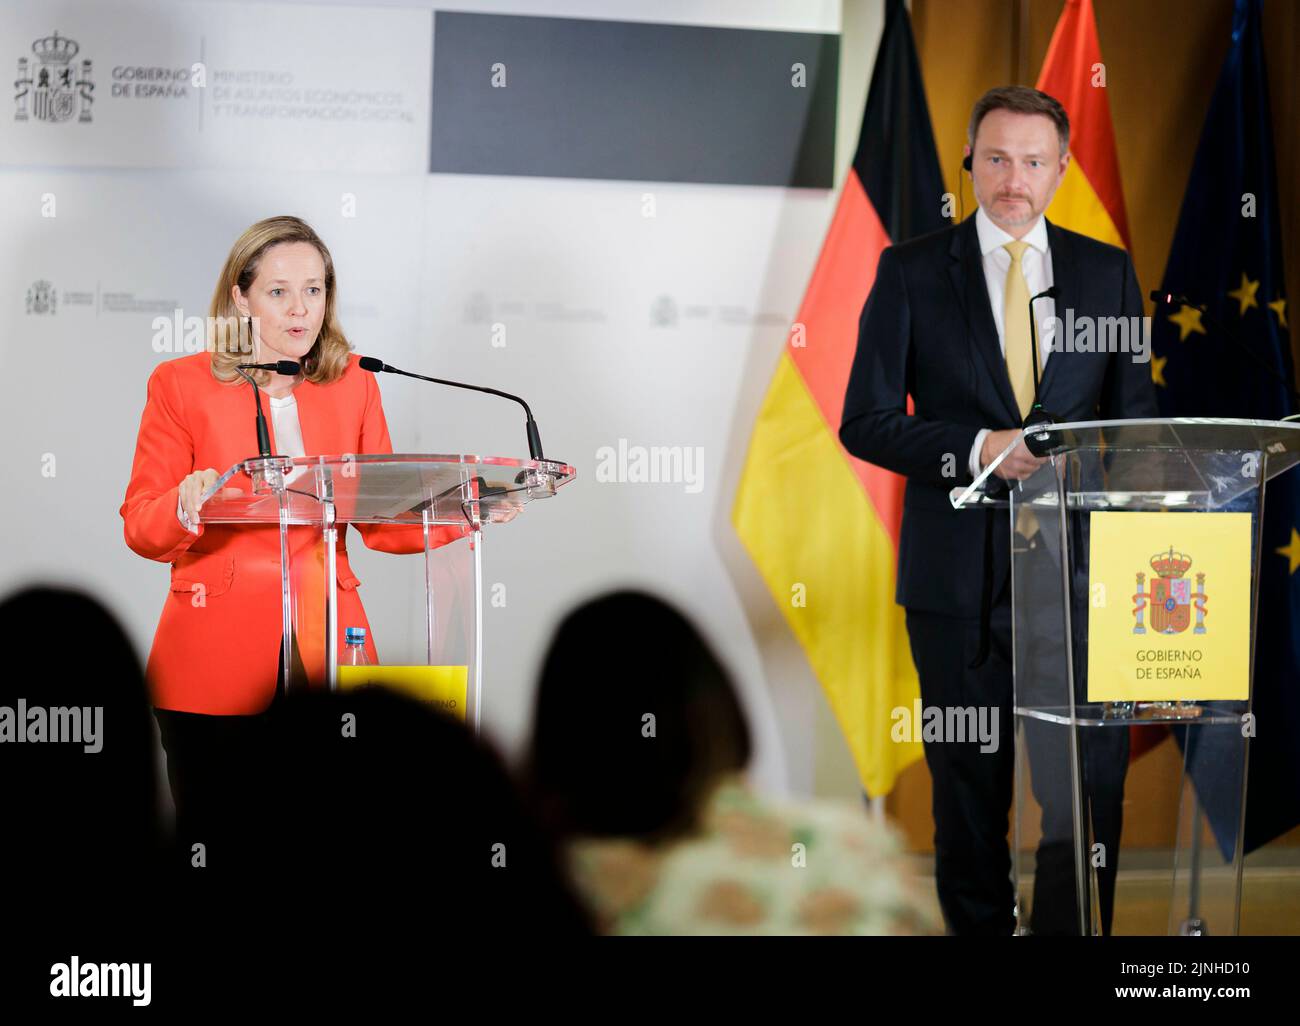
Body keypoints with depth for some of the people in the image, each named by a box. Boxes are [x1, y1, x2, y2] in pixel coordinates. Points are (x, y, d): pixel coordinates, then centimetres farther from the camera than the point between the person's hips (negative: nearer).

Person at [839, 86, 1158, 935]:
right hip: (960, 570, -1)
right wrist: (980, 450, -15)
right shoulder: (911, 272, 2)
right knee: (970, 788, 9)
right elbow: (866, 422, -2)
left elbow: (1137, 417, 11)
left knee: (1092, 784, -3)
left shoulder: (1107, 273, 9)